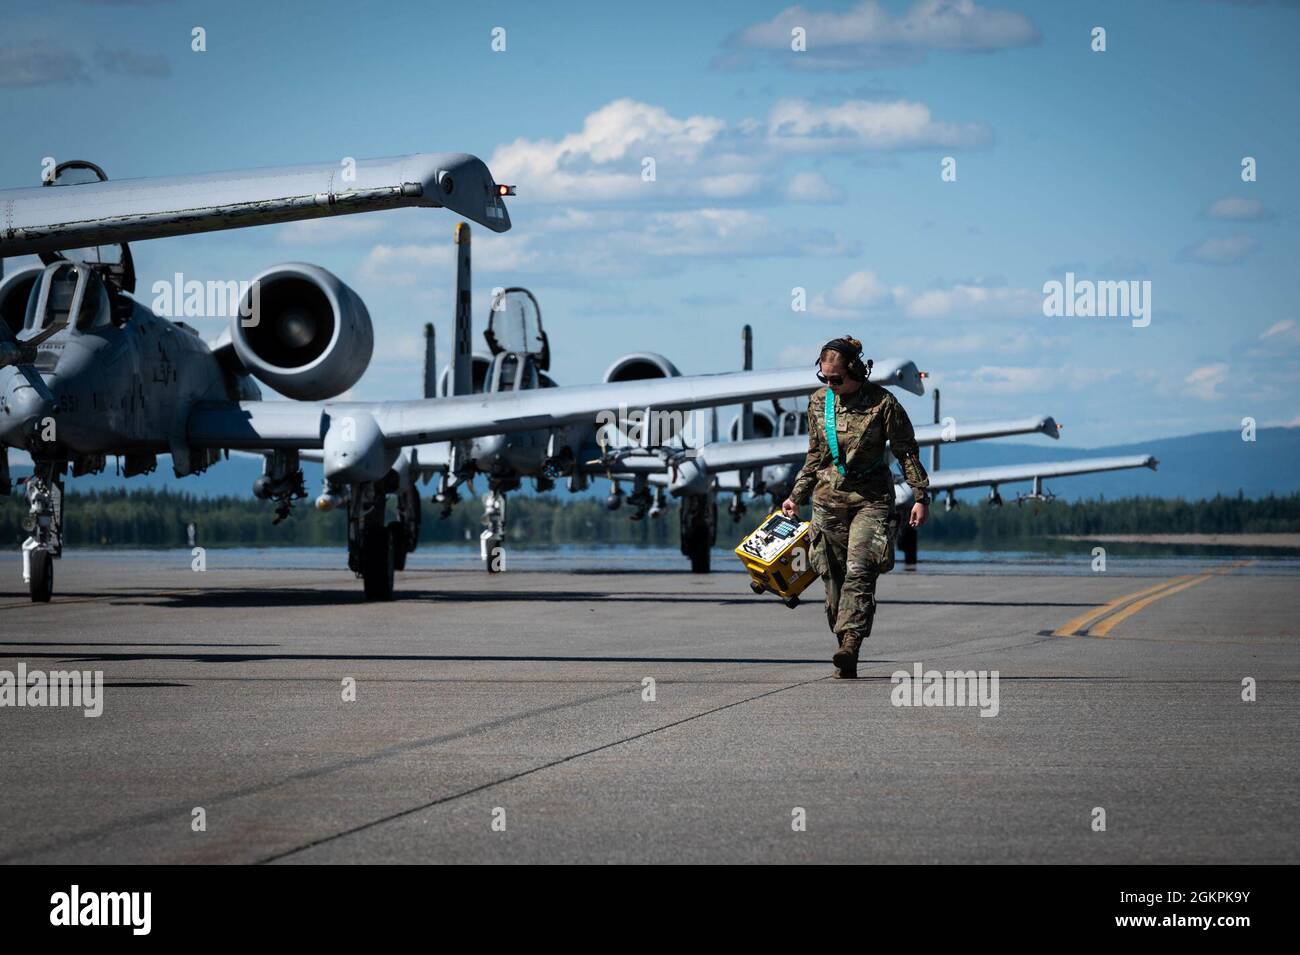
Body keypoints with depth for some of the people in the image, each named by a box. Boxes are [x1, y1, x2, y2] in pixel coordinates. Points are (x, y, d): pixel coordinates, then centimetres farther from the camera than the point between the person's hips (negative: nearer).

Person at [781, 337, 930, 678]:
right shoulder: (819, 402, 6)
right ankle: (847, 658, 5)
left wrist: (920, 496, -3)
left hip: (871, 497, -4)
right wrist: (796, 496, 14)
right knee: (833, 577, 0)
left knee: (859, 572, -18)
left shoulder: (882, 403, -7)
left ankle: (849, 646, -28)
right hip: (829, 497, 4)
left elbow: (906, 452, 0)